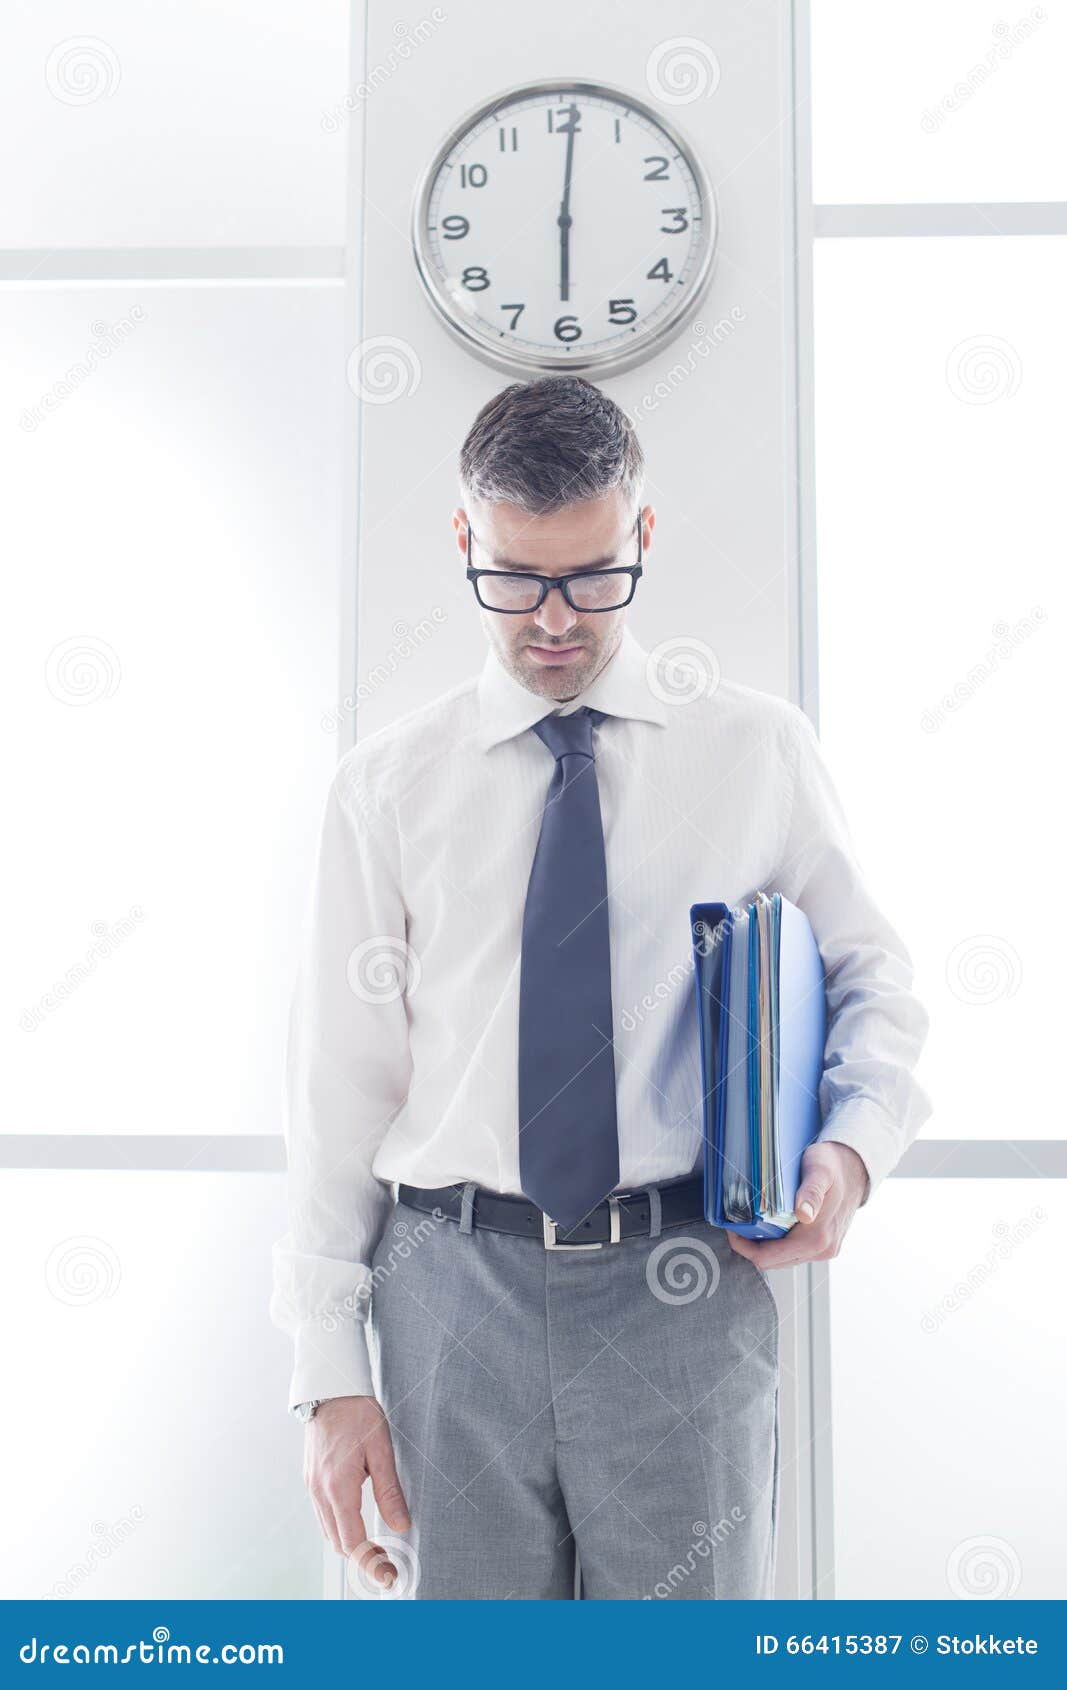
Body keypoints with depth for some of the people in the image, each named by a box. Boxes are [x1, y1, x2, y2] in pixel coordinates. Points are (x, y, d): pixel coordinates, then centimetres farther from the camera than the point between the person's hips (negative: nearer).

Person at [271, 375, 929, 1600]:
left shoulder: (757, 748, 3)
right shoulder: (388, 784, 3)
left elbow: (872, 977, 11)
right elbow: (341, 1077, 2)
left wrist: (852, 1145, -9)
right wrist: (332, 1374, 0)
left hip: (686, 1288, 0)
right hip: (451, 1284, 1)